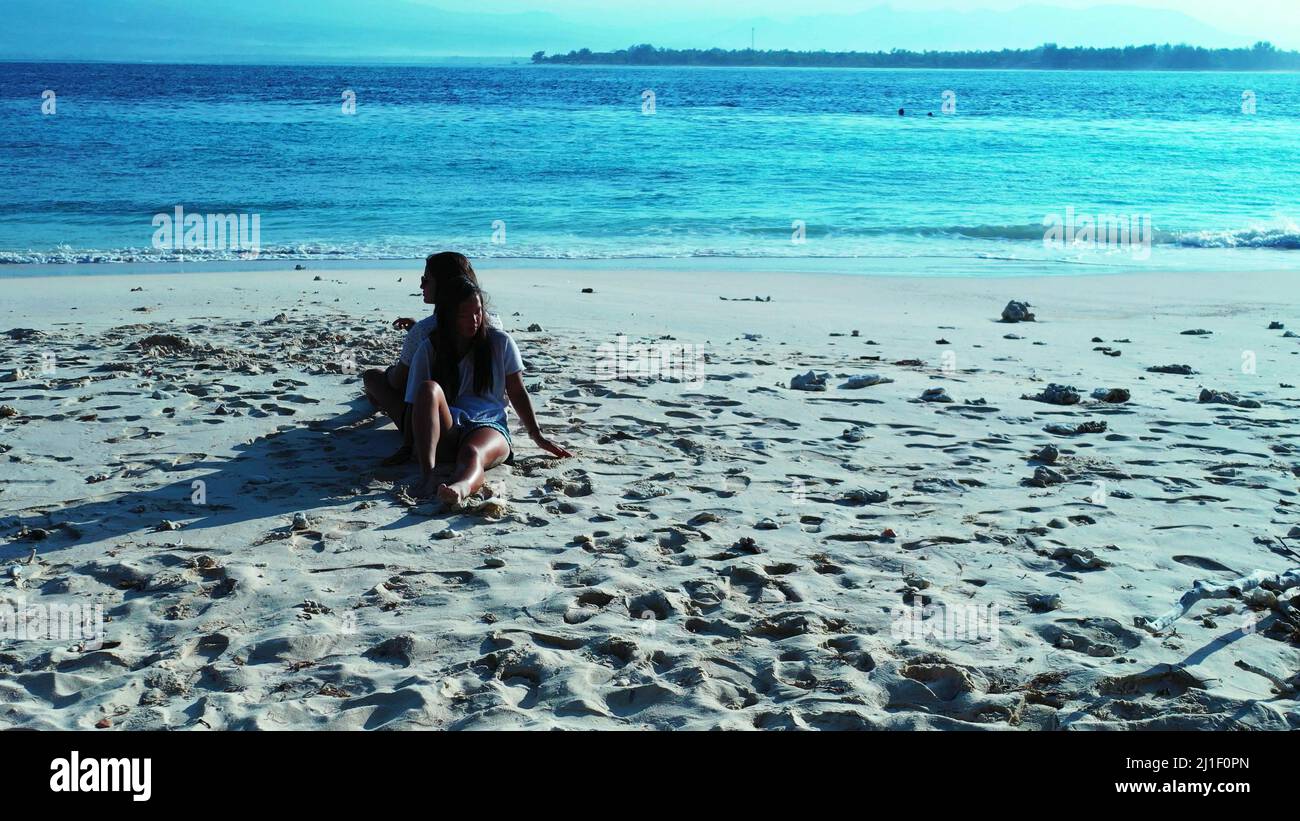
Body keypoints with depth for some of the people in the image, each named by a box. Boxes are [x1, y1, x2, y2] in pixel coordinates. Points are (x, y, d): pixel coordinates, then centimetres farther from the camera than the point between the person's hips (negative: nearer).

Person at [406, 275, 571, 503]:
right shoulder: (429, 350, 10)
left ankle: (461, 488, -79)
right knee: (429, 388, -32)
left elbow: (517, 393, 16)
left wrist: (538, 437, 11)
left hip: (489, 426, -1)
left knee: (472, 453, -40)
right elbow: (415, 405, 7)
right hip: (444, 435, 1)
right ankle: (427, 476, -49)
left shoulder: (500, 343, 13)